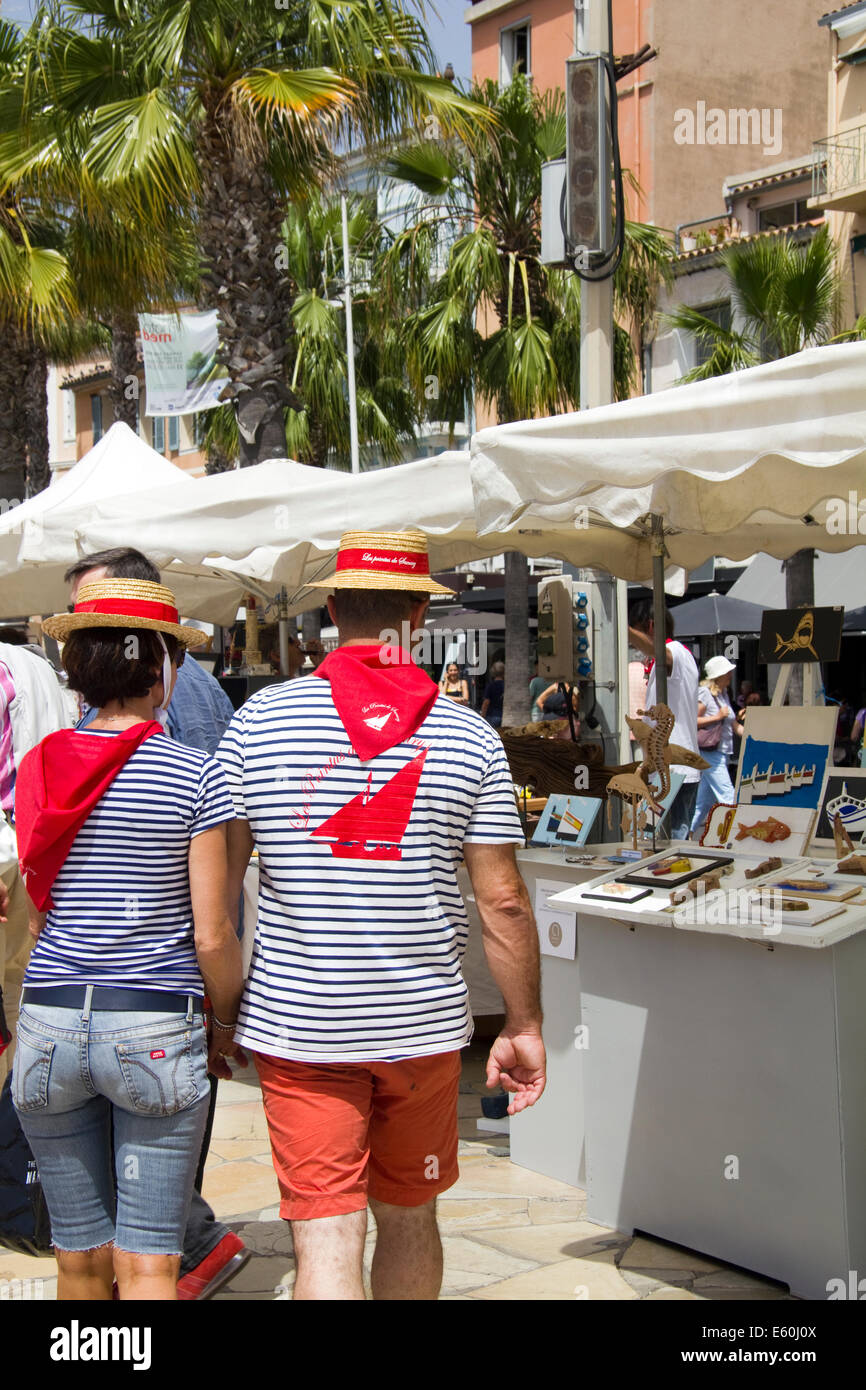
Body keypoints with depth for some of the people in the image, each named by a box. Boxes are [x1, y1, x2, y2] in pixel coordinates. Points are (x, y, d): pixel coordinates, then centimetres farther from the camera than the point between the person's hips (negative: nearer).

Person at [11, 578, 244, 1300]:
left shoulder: (38, 768, 3)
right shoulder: (198, 776, -9)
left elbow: (36, 914, 10)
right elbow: (212, 934, -8)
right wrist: (226, 1025, 7)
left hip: (49, 1022, 4)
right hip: (157, 1027, -4)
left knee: (81, 1254, 16)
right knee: (148, 1261, 6)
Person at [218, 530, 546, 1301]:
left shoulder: (260, 718, -4)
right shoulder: (471, 737, -3)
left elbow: (216, 881, -1)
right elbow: (502, 901, -3)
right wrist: (524, 1027, 8)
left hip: (296, 1023, -1)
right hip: (424, 1022, 2)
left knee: (328, 1239, 2)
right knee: (410, 1218, 20)